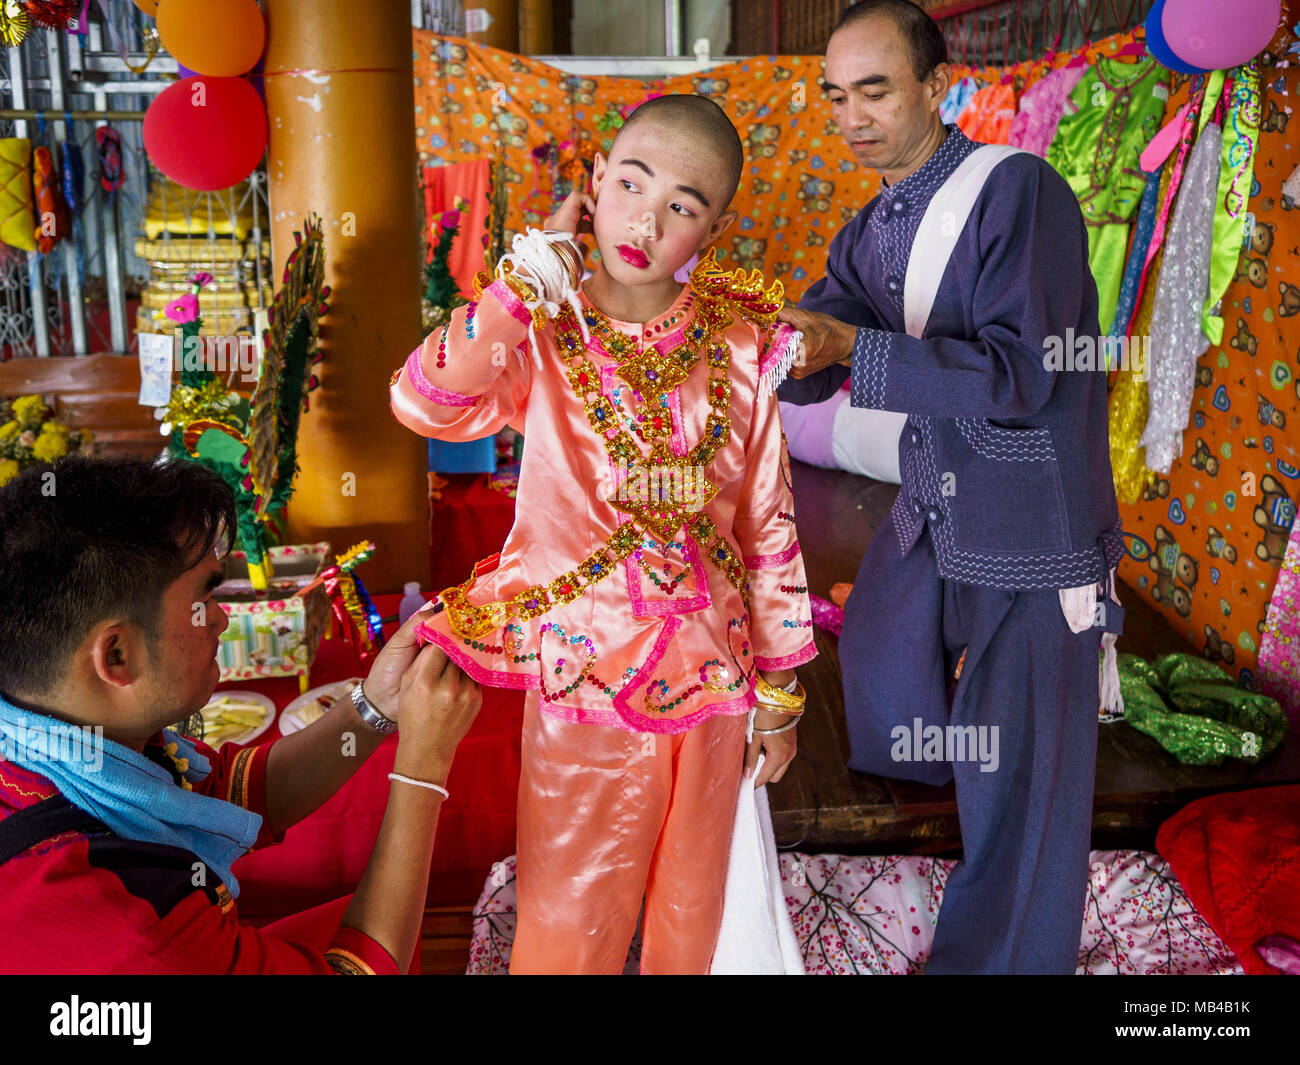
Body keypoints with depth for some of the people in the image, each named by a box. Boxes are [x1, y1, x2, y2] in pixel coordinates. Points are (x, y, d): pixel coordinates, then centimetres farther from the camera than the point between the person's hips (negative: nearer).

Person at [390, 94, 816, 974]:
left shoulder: (738, 349, -1)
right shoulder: (545, 337, -7)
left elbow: (769, 530, 4)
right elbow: (423, 404, -27)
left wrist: (780, 691, 7)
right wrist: (523, 286, -23)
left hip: (711, 682, 3)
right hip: (582, 677, -2)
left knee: (691, 909, 20)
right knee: (572, 924, 11)